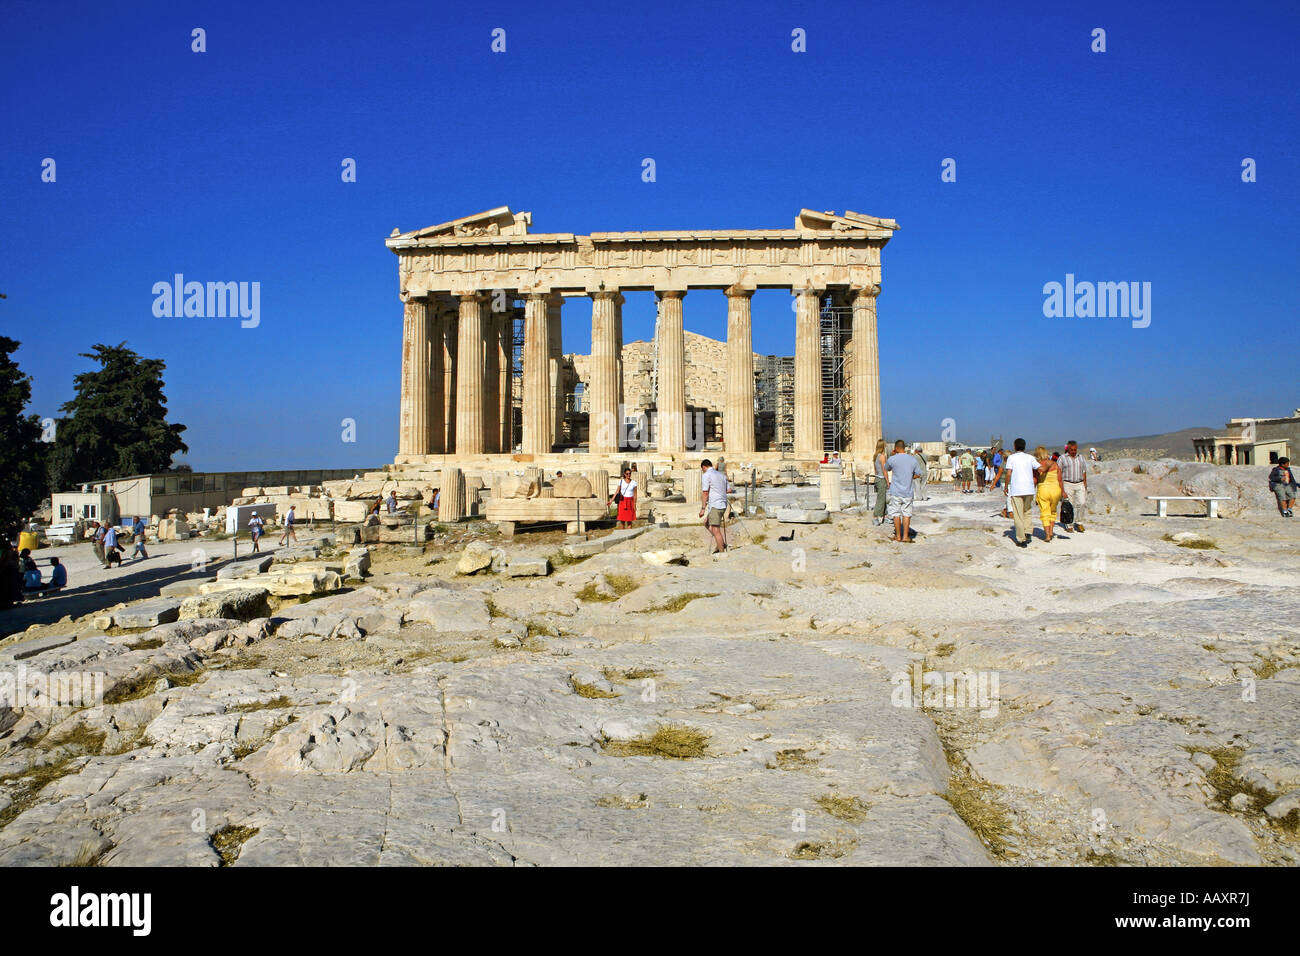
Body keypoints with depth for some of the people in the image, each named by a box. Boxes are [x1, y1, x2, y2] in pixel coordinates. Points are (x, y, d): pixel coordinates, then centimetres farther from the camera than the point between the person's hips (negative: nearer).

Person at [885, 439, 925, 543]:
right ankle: (905, 536, 6)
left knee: (896, 514, 7)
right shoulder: (913, 459, 1)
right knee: (906, 514, 6)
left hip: (895, 492, -2)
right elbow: (919, 474, 7)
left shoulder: (892, 459, -9)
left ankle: (898, 536, 11)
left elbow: (886, 468, 12)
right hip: (907, 492, 2)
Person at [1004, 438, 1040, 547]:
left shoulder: (1011, 458, 1)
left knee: (1018, 516, 1)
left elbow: (1009, 474, -6)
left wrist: (1006, 487, 2)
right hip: (1029, 489, 3)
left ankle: (1022, 540, 1)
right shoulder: (1030, 457, 8)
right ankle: (1028, 532, 5)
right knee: (1027, 511, 22)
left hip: (1016, 490, -3)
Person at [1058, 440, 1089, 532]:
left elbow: (1084, 473, 17)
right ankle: (1069, 525, 9)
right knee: (1069, 506, -4)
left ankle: (1079, 523, 4)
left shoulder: (1081, 458, 13)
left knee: (1082, 503, -13)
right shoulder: (1062, 458, 0)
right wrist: (1062, 490, -10)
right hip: (1067, 484, -3)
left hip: (1079, 484, 3)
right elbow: (1059, 475, -4)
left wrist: (1085, 486, 10)